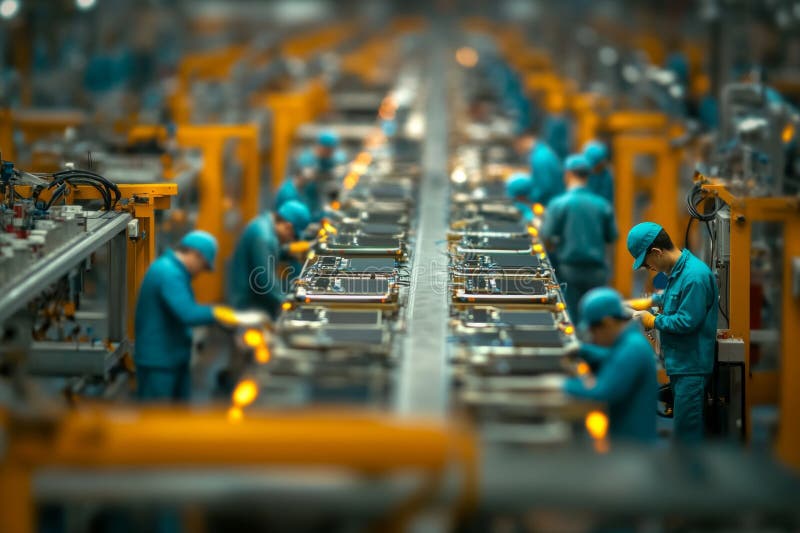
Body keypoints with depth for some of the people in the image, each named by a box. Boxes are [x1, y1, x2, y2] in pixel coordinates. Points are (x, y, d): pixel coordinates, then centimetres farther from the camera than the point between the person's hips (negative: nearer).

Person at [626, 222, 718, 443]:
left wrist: (653, 321, -11)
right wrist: (650, 301, 15)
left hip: (691, 365, -10)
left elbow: (687, 322, -24)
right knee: (682, 422, 18)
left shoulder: (695, 276, -24)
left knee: (687, 430, -4)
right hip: (680, 361, 10)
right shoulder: (678, 270, 7)